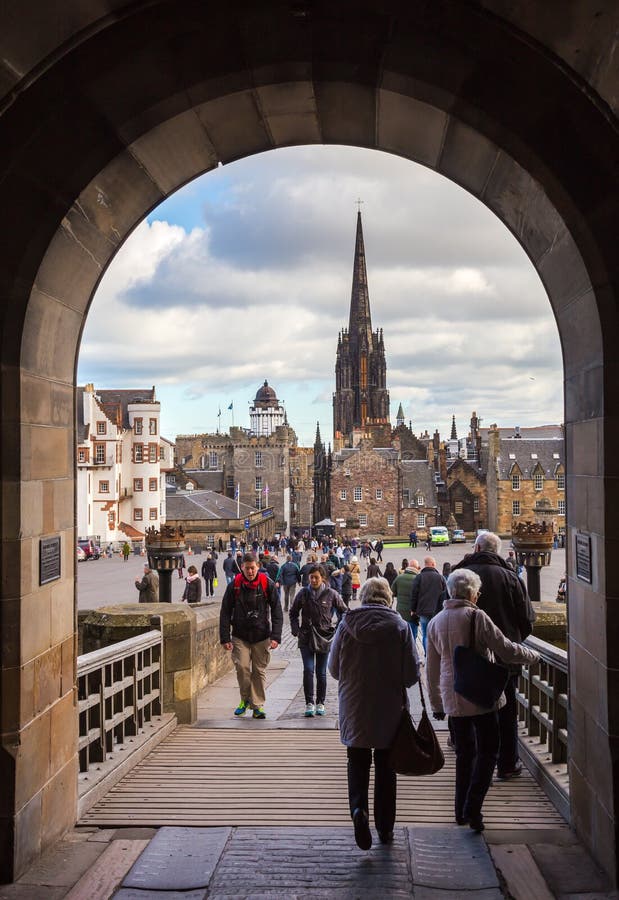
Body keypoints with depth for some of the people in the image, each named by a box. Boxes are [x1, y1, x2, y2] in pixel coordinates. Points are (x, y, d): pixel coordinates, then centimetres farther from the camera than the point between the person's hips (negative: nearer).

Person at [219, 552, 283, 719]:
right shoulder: (234, 586, -2)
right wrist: (225, 638, -4)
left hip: (262, 636, 0)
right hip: (240, 636, 0)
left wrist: (276, 636, -10)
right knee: (242, 666, -11)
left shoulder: (267, 585, -3)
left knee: (260, 671, 3)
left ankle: (258, 705, 13)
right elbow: (225, 613, 2)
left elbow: (277, 612, -1)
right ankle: (245, 699, 12)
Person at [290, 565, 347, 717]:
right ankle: (309, 703, -1)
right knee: (308, 670, -9)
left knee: (321, 672, 6)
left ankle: (320, 703, 18)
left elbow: (343, 612, 8)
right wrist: (296, 630, 2)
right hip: (306, 638, 0)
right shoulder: (303, 593, 0)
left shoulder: (331, 594, -3)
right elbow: (293, 613, 12)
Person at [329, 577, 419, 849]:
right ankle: (385, 828, 23)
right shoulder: (399, 626, -10)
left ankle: (359, 808, -13)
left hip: (354, 709, 0)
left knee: (358, 764, 12)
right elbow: (412, 674, -10)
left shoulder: (347, 624, -7)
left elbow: (333, 668, 1)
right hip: (389, 711, 0)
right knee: (385, 768, 15)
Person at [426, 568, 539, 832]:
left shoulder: (435, 622, 6)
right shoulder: (476, 617, -12)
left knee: (464, 753, 16)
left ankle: (461, 810, 19)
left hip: (452, 699, 6)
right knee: (487, 752, 3)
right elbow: (505, 650, -11)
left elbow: (432, 668, 12)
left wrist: (436, 703, 20)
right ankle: (472, 808, -7)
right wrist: (532, 656, 8)